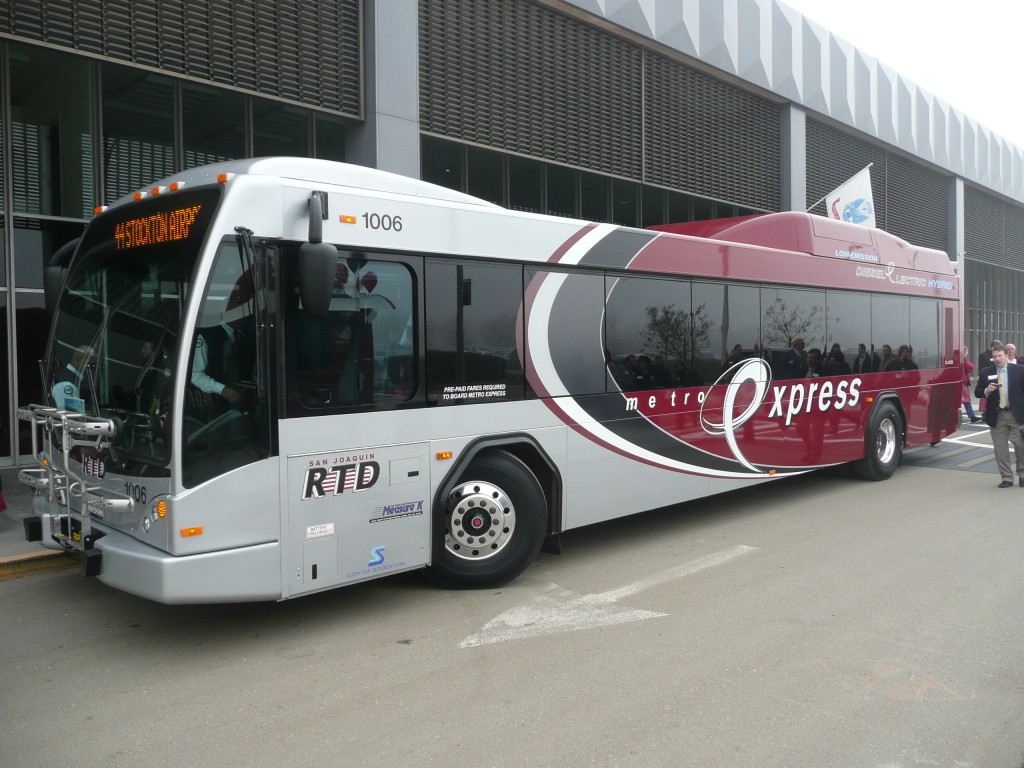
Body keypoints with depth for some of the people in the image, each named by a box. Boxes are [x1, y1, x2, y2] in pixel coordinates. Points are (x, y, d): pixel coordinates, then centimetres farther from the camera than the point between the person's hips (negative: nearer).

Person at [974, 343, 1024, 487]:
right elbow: (977, 392, 6)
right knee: (1000, 449, 4)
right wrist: (987, 391, -16)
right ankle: (1006, 478, 14)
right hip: (996, 416, 1)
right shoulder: (985, 372, 4)